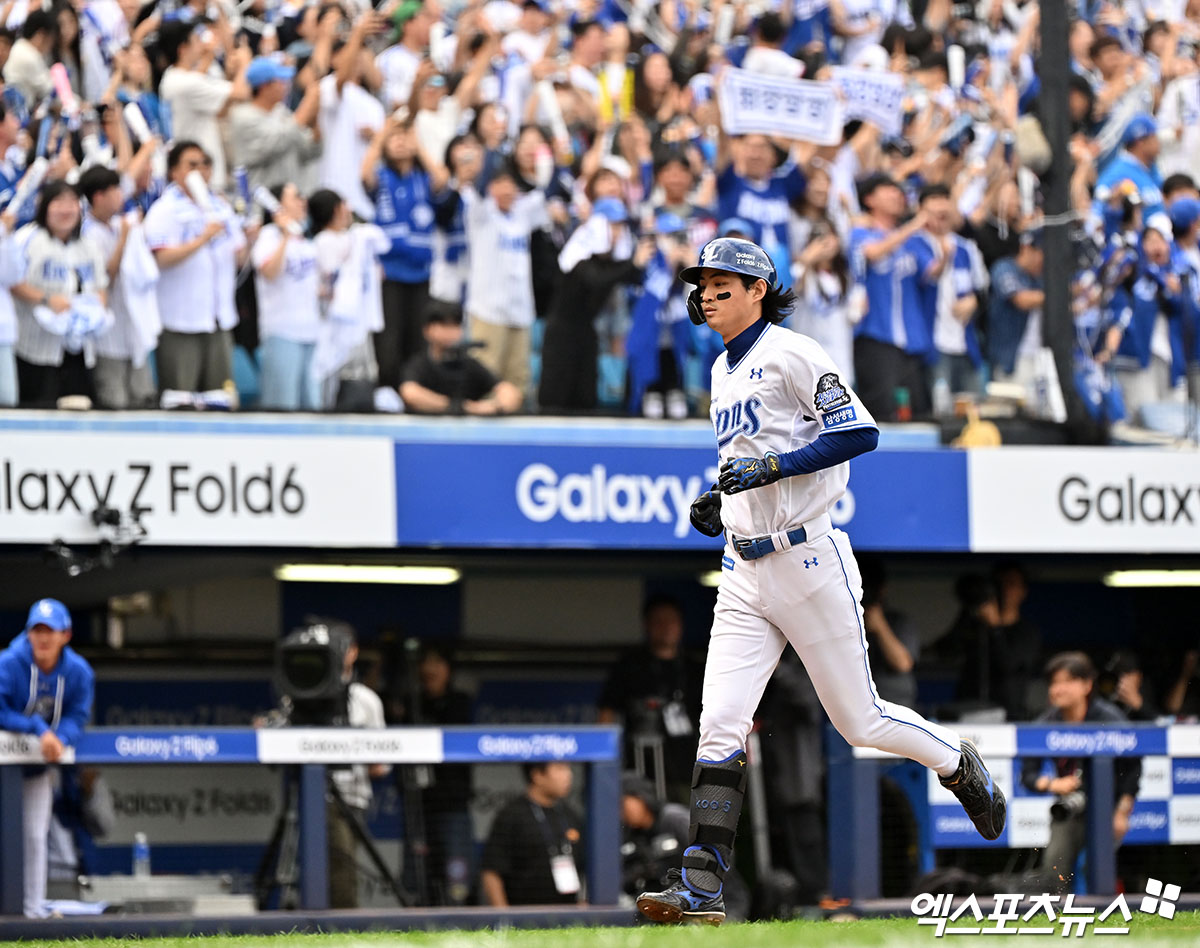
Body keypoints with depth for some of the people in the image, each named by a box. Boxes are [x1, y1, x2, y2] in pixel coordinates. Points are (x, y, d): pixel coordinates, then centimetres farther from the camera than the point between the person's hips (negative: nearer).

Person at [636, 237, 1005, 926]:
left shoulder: (791, 354, -9)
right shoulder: (724, 371, 18)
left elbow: (859, 432, -17)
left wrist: (772, 466, -23)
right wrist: (720, 501, 13)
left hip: (808, 559, -7)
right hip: (745, 572, 7)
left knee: (859, 720, 2)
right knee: (720, 727, -6)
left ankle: (958, 763, 31)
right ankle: (701, 889, -11)